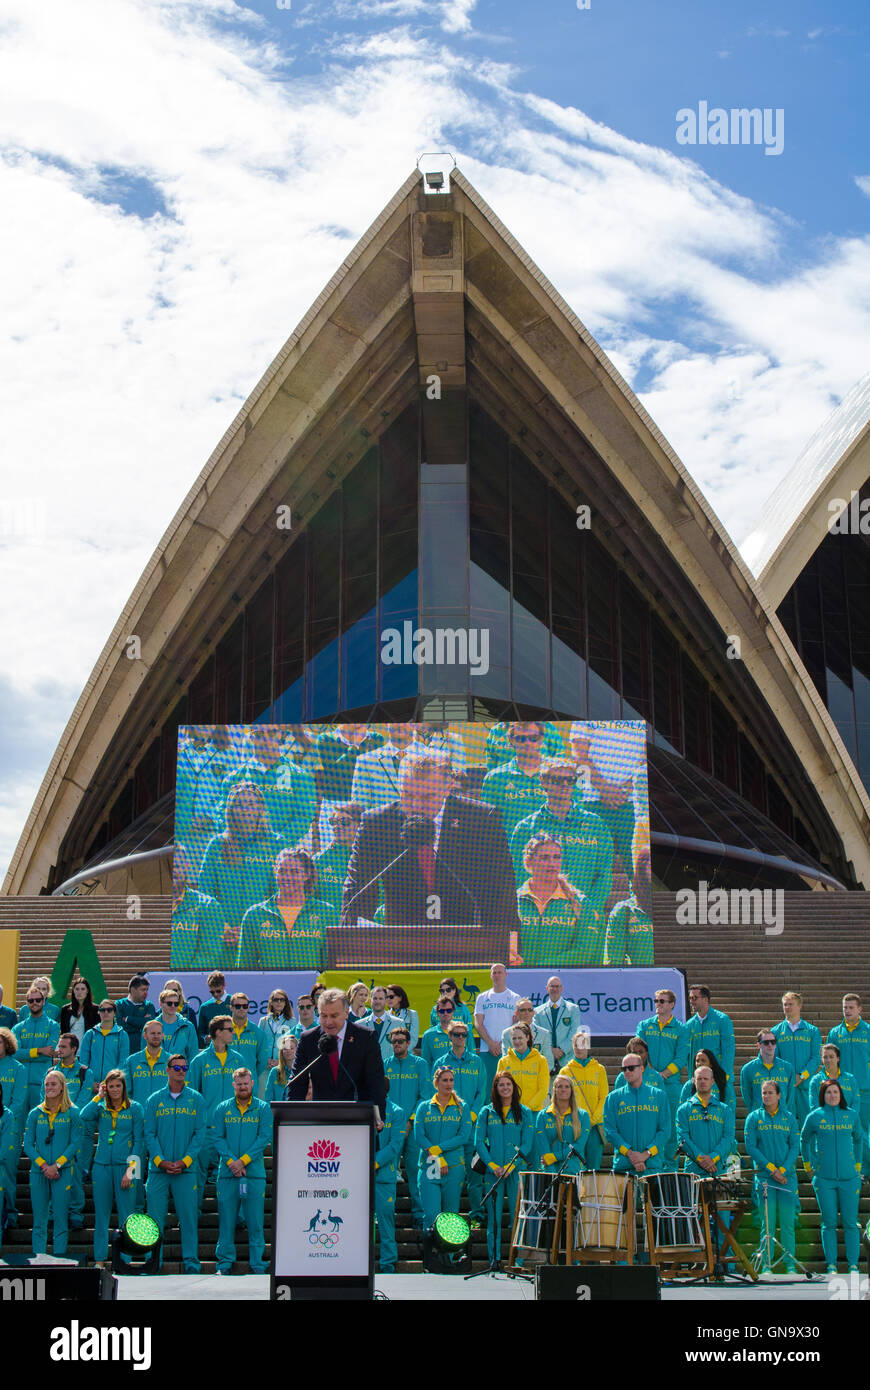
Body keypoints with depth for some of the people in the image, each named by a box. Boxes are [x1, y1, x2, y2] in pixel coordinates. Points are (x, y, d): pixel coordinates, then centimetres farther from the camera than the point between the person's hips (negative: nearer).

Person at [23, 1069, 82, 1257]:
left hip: (63, 1171, -2)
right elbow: (28, 1145, 4)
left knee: (61, 1219, -2)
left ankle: (59, 1261, 3)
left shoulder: (73, 1112, 2)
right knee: (39, 1221, 4)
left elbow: (75, 1143, -2)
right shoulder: (36, 1113, 8)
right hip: (38, 1172, 2)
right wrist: (43, 1165, -8)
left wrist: (56, 1165, -11)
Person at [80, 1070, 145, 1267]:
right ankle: (99, 1260, 12)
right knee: (101, 1215, 6)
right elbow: (84, 1116, -12)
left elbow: (139, 1140, -1)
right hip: (101, 1166, 3)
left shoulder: (134, 1108, 3)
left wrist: (130, 1169, -10)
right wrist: (99, 1096, -4)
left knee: (126, 1216, -2)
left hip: (124, 1165, -2)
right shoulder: (100, 1108, 10)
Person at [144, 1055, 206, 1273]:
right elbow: (149, 1134, 3)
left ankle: (191, 1262, 7)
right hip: (158, 1169, 0)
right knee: (155, 1217, 1)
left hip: (186, 1169, 0)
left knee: (188, 1216, -1)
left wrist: (185, 1160, -9)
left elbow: (200, 1133, 2)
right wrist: (160, 1160, -11)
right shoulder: (154, 1100, 8)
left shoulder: (196, 1099, 7)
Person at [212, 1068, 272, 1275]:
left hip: (254, 1173, -1)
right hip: (227, 1173, 1)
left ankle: (258, 1264, 8)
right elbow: (217, 1137, 3)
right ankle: (224, 1263, 13)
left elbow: (265, 1137, -3)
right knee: (226, 1219, 3)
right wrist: (230, 1161, -12)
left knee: (255, 1219, 0)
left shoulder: (263, 1108, 6)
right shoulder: (222, 1109, 10)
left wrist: (243, 1160, -12)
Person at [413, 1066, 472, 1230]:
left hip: (454, 1167, 1)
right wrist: (437, 1159, -12)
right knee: (431, 1214, -11)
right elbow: (418, 1136, -2)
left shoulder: (462, 1107, 9)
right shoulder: (424, 1107, 9)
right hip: (429, 1166, 0)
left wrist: (438, 1148, -12)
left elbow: (464, 1136, -3)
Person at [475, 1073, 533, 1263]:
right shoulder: (486, 1112, 8)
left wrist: (511, 1166, -11)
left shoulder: (524, 1113, 6)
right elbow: (479, 1142, 3)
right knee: (494, 1216, 0)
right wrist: (492, 1165, -9)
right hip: (493, 1171, 1)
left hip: (517, 1169, -1)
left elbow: (527, 1144, 0)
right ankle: (494, 1260, 8)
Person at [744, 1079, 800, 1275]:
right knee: (767, 1224, -2)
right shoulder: (754, 1117, 4)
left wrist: (782, 1170, -9)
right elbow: (750, 1147, -2)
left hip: (787, 1176, 1)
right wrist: (771, 1168, -10)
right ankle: (766, 1265, 3)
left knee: (787, 1223, 1)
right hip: (764, 1176, -1)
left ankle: (790, 1264, 9)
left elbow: (795, 1146, 4)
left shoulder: (789, 1118, 9)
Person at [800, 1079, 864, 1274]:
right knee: (829, 1223, 2)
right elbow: (804, 1140, 18)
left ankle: (853, 1264, 10)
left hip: (849, 1177, 1)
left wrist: (857, 1164, 20)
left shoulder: (852, 1116, 6)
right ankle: (831, 1265, 10)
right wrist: (808, 1165, 16)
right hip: (824, 1178, -1)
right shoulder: (815, 1116, 2)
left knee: (850, 1222, 1)